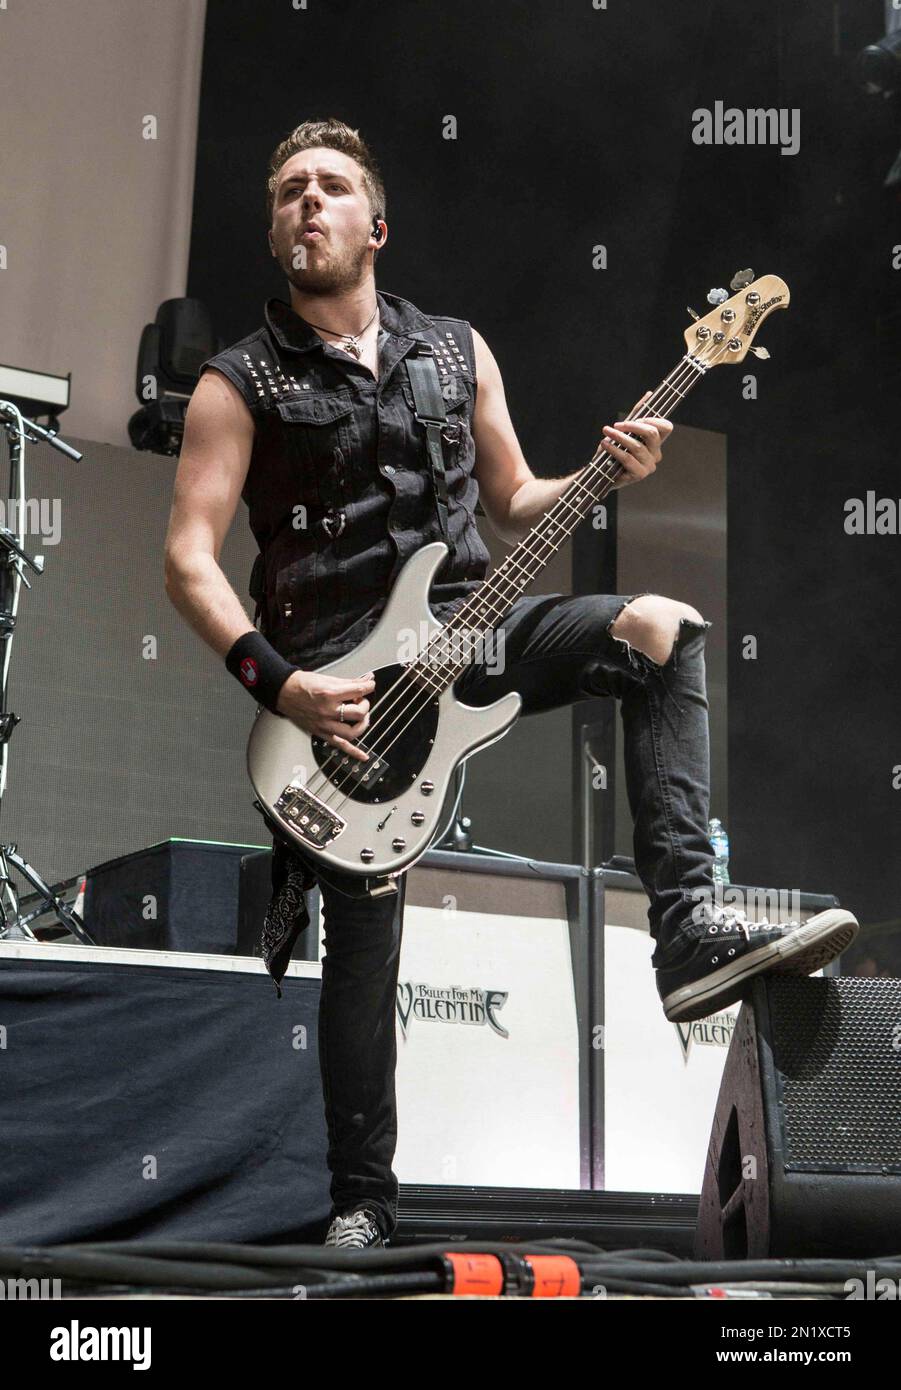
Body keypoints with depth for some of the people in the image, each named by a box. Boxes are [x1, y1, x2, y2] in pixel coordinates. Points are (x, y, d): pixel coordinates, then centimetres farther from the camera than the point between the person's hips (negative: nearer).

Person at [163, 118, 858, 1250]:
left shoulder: (458, 349, 12)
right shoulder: (239, 384, 1)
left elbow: (513, 505, 19)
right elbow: (188, 557, -6)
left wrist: (607, 474, -2)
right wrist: (277, 683, -18)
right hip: (337, 677, -3)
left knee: (661, 628, -21)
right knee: (363, 949, -3)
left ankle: (688, 927, -27)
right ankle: (362, 1196, 13)